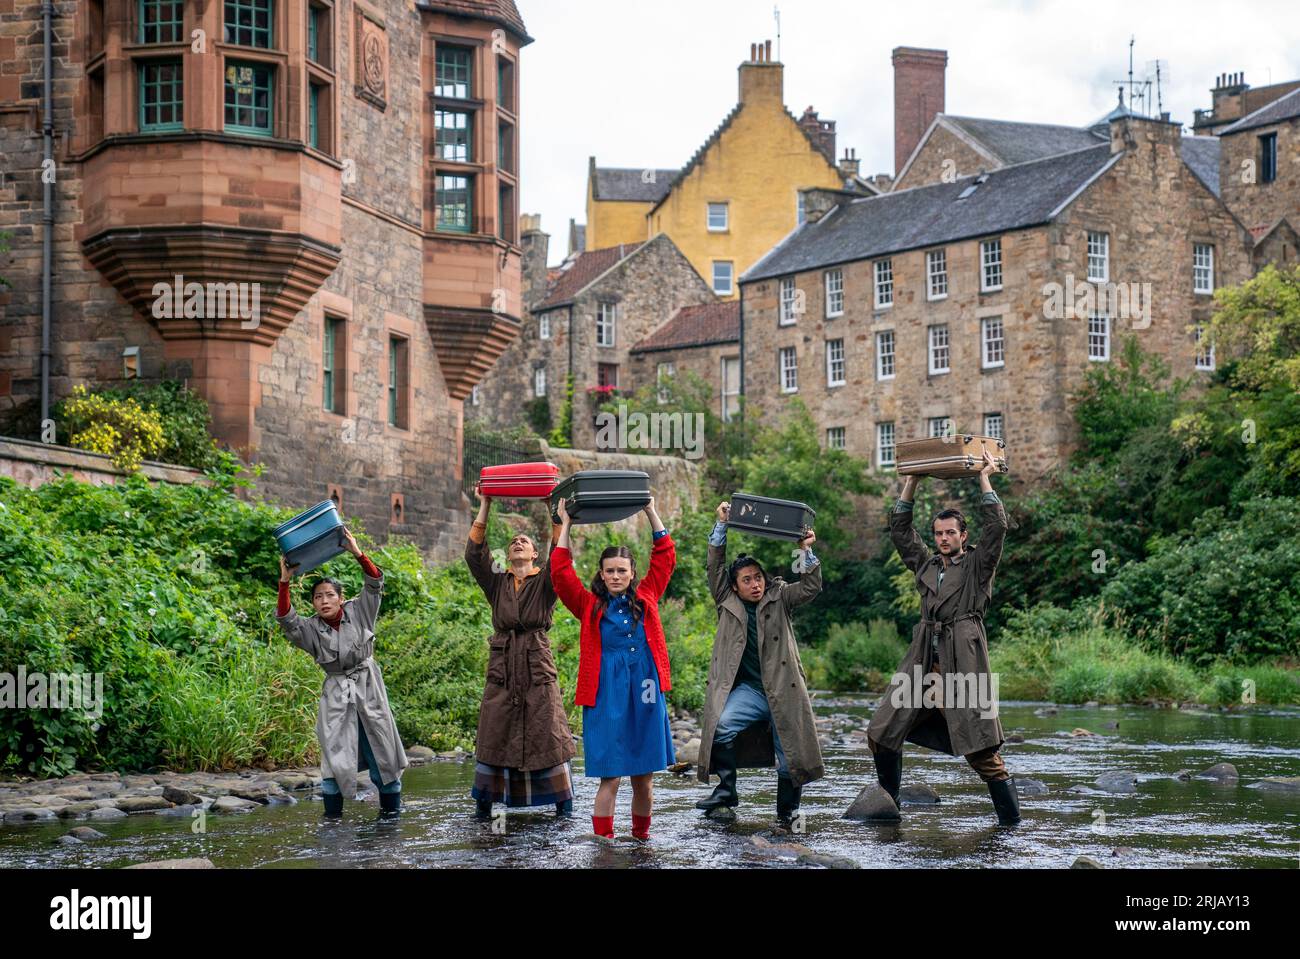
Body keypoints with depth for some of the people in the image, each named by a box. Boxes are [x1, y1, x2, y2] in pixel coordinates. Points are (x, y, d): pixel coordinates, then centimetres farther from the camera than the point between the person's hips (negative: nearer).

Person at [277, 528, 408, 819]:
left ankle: (391, 809, 15)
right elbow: (285, 619, -19)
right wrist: (285, 581, -29)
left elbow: (375, 584, -13)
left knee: (380, 751, 4)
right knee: (335, 755, -5)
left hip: (368, 688, 0)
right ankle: (332, 816, 1)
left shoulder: (358, 612, -2)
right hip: (336, 694, 0)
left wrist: (358, 553, -27)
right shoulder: (311, 628, -2)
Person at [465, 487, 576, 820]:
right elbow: (474, 554, 1)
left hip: (538, 667, -2)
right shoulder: (497, 583, 12)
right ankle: (485, 799, 5)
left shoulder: (544, 582, 7)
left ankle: (563, 799, 4)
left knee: (547, 735, -1)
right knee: (494, 735, 0)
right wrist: (484, 507, -2)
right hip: (502, 667, 2)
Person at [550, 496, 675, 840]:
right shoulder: (590, 606, 5)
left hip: (644, 694, 3)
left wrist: (651, 512, 14)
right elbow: (561, 573, -2)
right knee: (610, 777, -5)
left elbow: (665, 555, 14)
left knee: (643, 776, 8)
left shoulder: (646, 597, 11)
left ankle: (641, 837, 23)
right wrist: (565, 526, 1)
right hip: (607, 694, -3)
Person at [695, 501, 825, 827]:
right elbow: (715, 566, -2)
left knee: (792, 754, -1)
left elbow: (811, 588, -7)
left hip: (783, 689, 0)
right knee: (722, 725, -26)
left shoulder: (778, 597, 5)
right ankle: (727, 790, -13)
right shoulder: (727, 601, 5)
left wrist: (806, 551, -20)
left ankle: (787, 812, 16)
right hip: (748, 688, 0)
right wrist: (721, 526, -9)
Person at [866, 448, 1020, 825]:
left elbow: (996, 527, -6)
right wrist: (912, 482, 15)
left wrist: (984, 479, -1)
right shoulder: (926, 565, 18)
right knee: (881, 733, 3)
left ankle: (1011, 820, -3)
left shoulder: (977, 565, 6)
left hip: (963, 666, -5)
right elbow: (899, 528, 19)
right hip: (923, 664, 5)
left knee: (981, 750, -9)